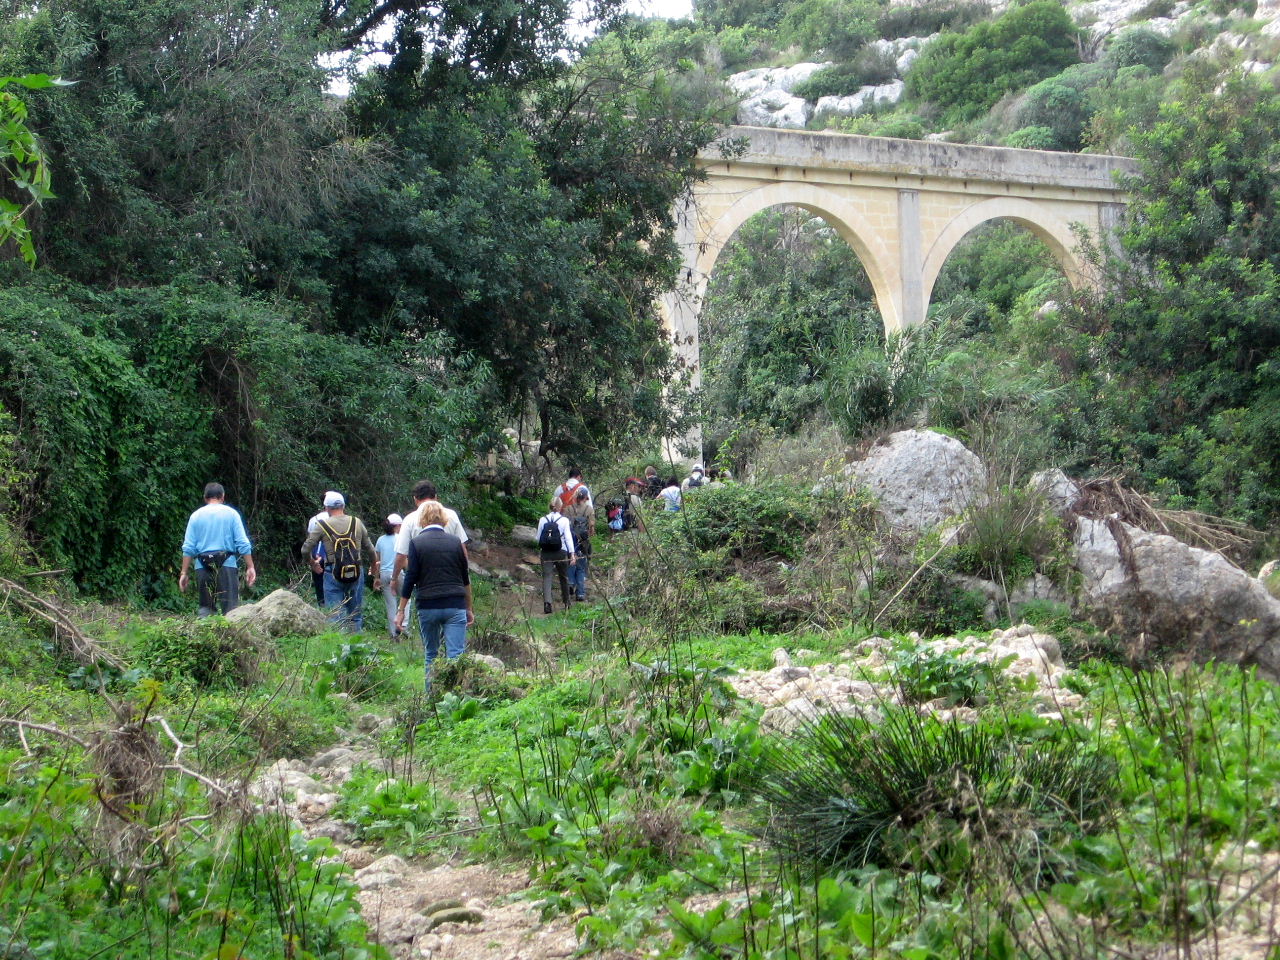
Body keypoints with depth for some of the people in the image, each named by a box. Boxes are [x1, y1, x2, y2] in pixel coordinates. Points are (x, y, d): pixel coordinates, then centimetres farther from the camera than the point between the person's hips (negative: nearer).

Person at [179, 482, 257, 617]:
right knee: (231, 607, -5)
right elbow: (243, 544, -2)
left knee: (205, 606, 9)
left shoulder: (196, 516, 8)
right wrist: (250, 567, 2)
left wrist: (184, 573, 5)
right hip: (227, 564, -2)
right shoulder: (231, 513, 5)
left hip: (203, 566, 2)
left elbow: (188, 548, 3)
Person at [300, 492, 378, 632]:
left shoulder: (322, 525, -2)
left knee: (334, 615, 2)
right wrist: (374, 566, 26)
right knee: (356, 615, 12)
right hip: (356, 573, 2)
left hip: (333, 573, -2)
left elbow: (306, 550, -2)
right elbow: (371, 550, 9)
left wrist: (312, 563, 18)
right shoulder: (357, 522, 5)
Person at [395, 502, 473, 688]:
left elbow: (410, 578, -4)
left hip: (428, 606, -1)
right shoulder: (455, 542, 6)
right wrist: (469, 608, 22)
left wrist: (401, 610, 2)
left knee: (430, 655, 14)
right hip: (455, 606, 1)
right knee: (456, 656, -4)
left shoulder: (416, 543, -2)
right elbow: (466, 579, 12)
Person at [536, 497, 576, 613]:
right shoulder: (564, 520, -5)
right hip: (561, 552, 0)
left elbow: (539, 538, 6)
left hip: (546, 552, 1)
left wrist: (539, 551, 22)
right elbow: (568, 538, -8)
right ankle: (566, 603, 28)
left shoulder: (543, 520, 1)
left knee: (546, 577, -4)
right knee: (563, 577, 16)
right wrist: (572, 554, -7)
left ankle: (547, 603, -23)